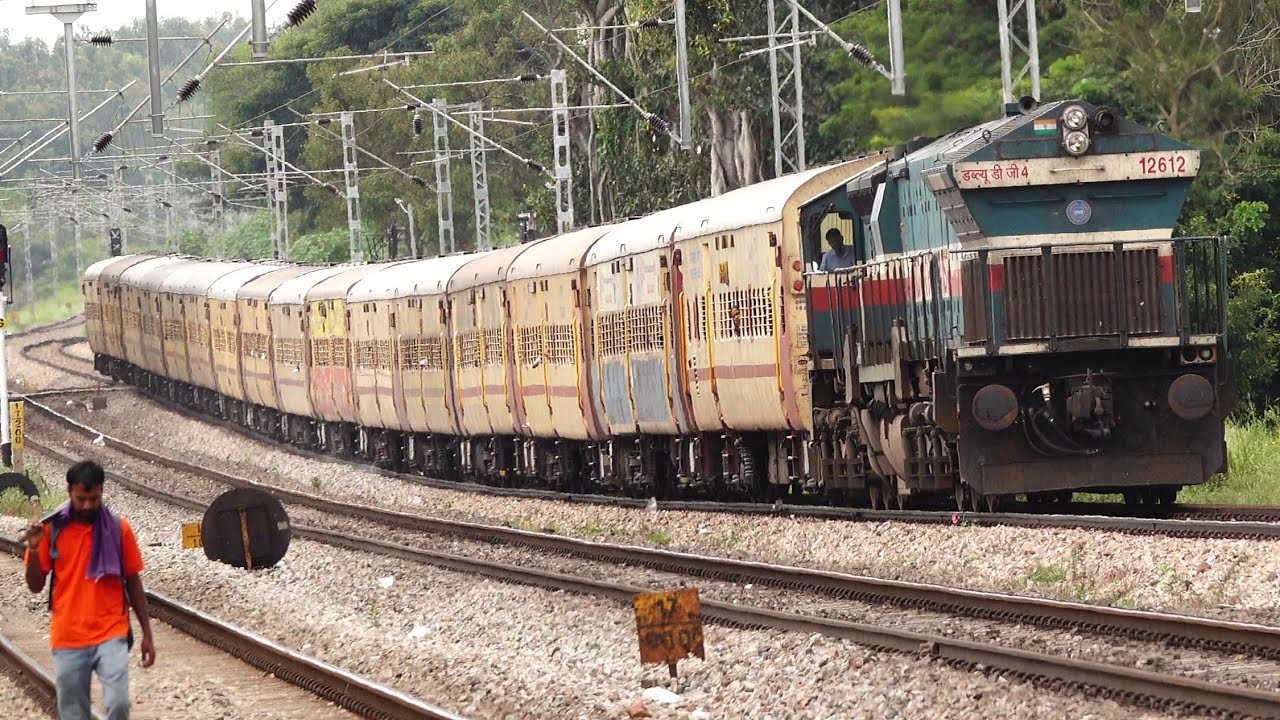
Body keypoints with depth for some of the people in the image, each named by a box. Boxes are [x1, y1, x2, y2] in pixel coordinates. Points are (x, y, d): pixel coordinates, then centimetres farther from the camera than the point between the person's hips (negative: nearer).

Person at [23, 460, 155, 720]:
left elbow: (133, 583, 7)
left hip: (111, 635, -1)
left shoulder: (118, 529, 0)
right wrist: (33, 549, -15)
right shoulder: (52, 529, 0)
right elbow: (35, 586, 3)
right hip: (68, 639, 1)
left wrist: (147, 634, 6)